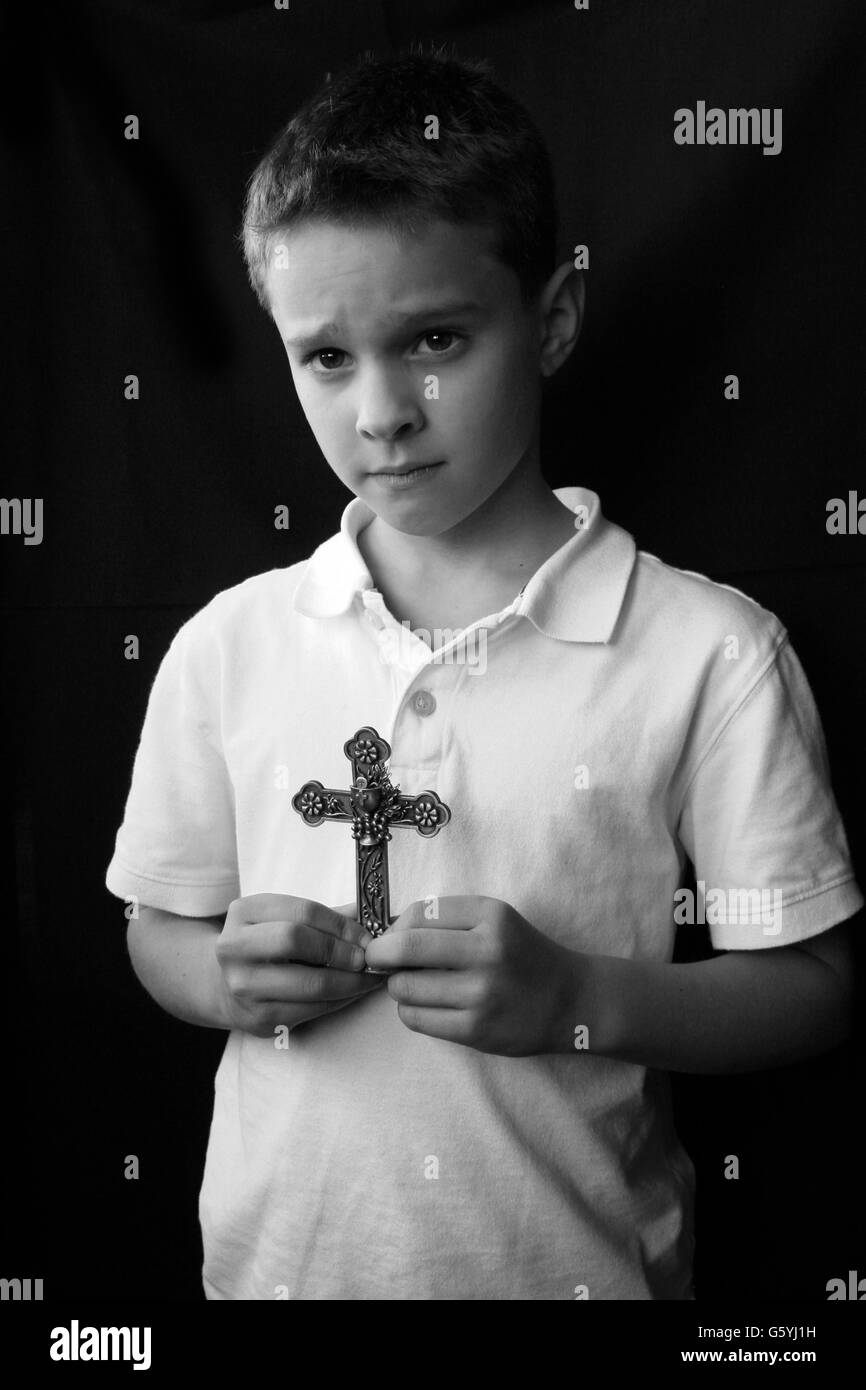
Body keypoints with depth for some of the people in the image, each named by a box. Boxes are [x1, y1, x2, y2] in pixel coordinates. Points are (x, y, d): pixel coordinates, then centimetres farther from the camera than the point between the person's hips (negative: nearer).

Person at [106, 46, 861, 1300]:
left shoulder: (708, 655, -13)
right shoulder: (228, 646, -5)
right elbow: (160, 930, 6)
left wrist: (579, 996, -22)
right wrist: (230, 977, -14)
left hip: (575, 1259, -2)